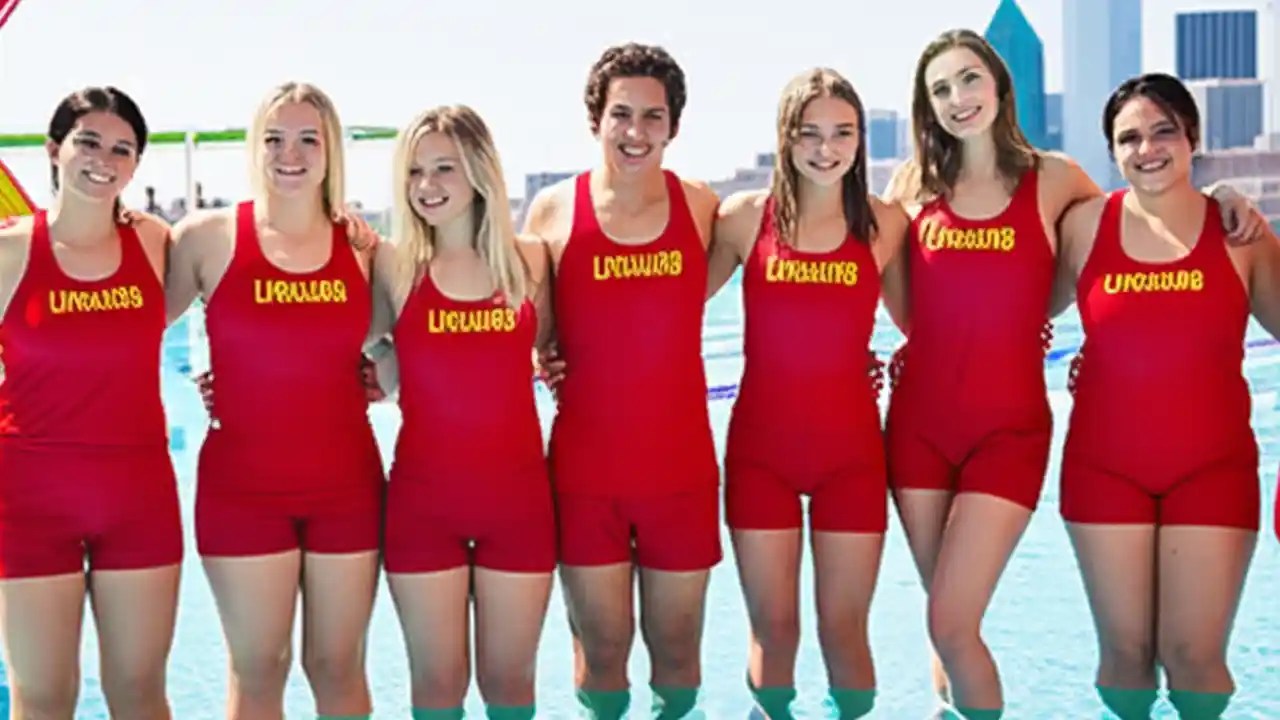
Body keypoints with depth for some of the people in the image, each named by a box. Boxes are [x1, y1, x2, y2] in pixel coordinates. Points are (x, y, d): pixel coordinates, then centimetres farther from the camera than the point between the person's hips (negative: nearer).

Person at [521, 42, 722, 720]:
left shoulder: (701, 206, 0)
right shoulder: (554, 210, -3)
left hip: (682, 466, 1)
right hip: (584, 469, -1)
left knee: (677, 650, 12)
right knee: (601, 652, 8)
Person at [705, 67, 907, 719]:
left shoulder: (886, 225, 0)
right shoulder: (745, 217, -2)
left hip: (851, 449, 0)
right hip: (760, 447, 0)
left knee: (844, 628, 5)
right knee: (773, 630, 5)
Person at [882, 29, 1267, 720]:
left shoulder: (1053, 179, -1)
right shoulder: (914, 183, 5)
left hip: (1008, 429, -3)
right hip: (918, 422, 3)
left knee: (952, 623, -10)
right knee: (946, 615, 12)